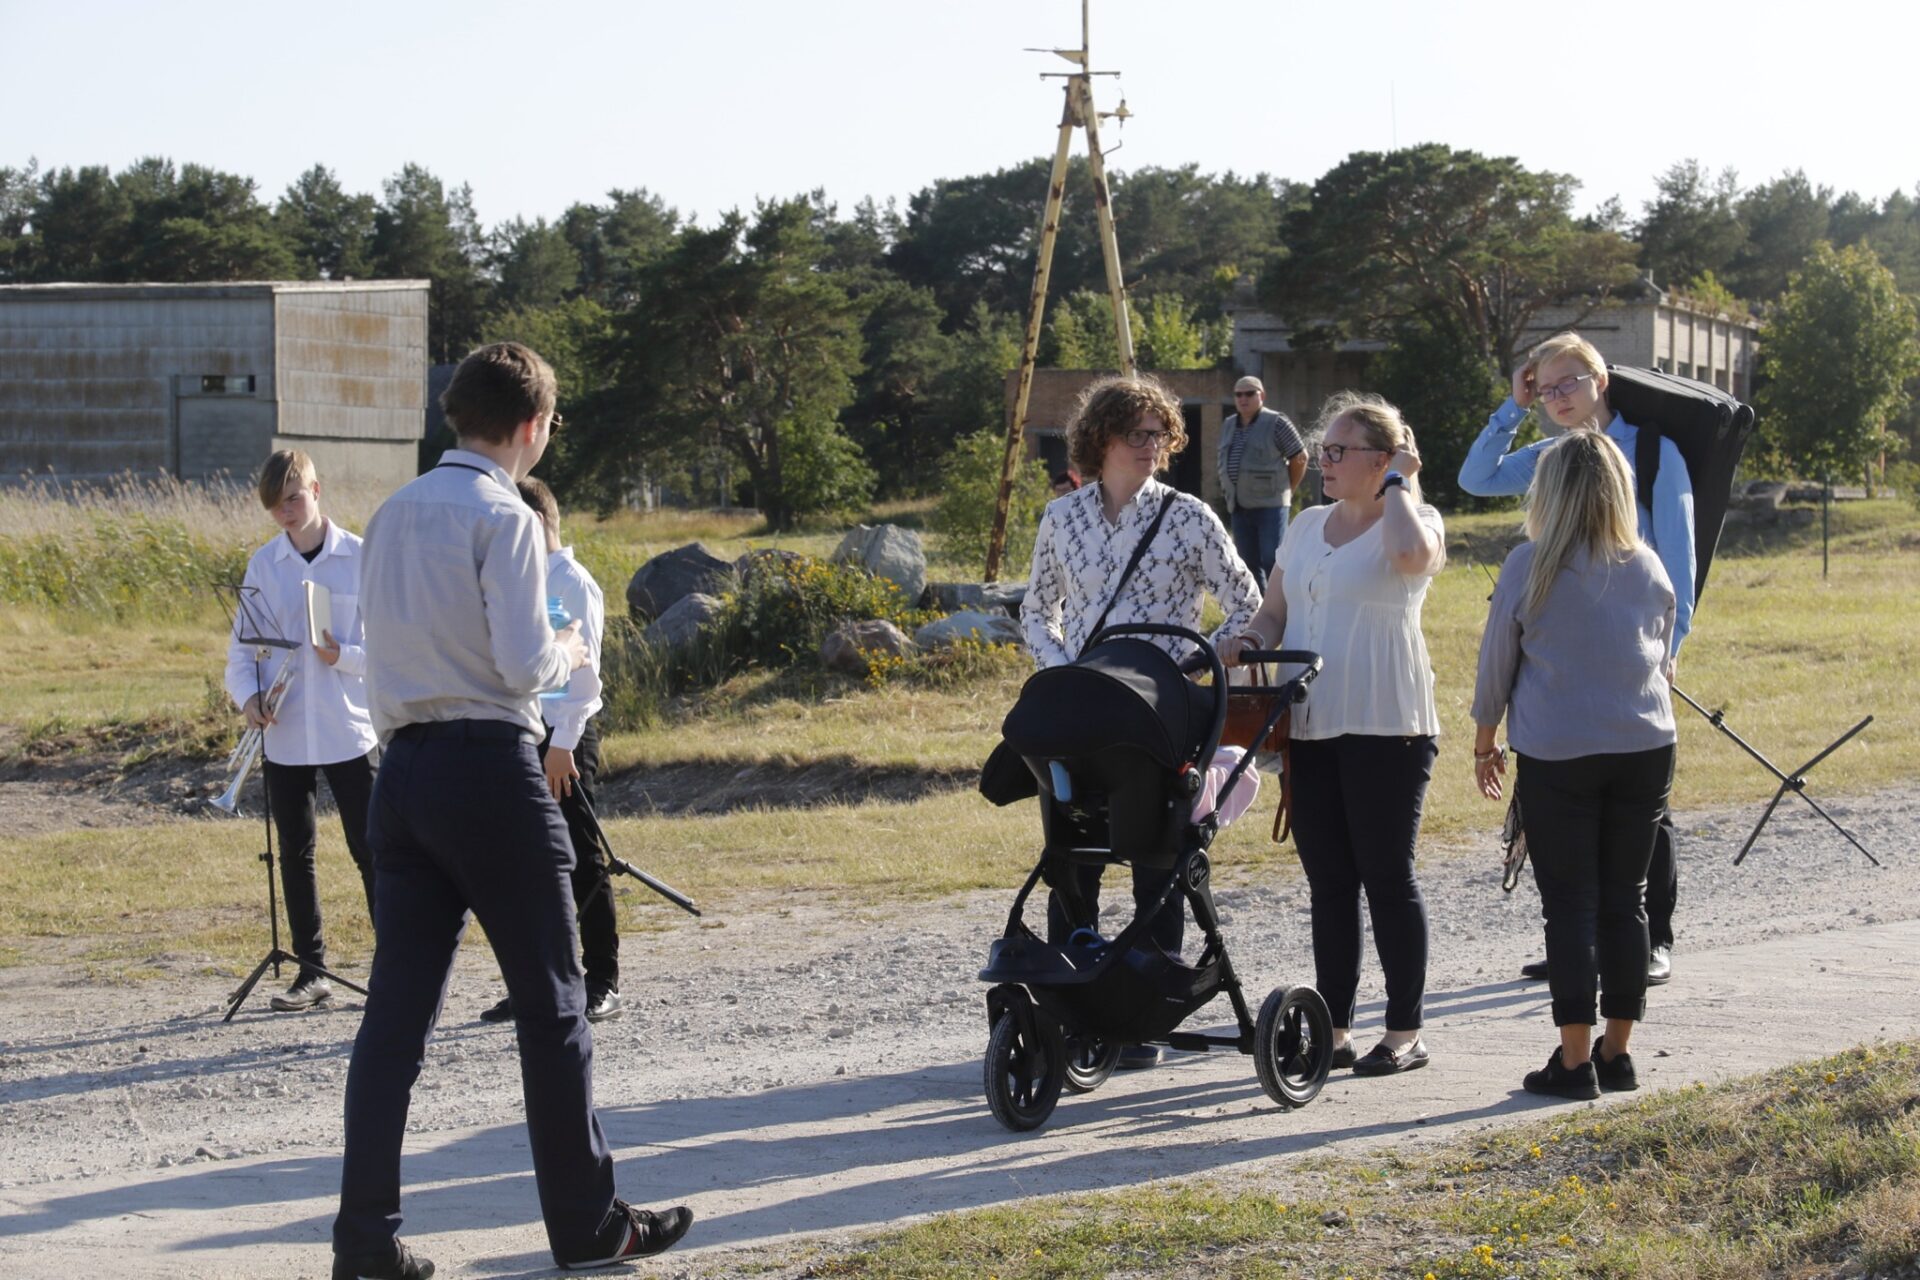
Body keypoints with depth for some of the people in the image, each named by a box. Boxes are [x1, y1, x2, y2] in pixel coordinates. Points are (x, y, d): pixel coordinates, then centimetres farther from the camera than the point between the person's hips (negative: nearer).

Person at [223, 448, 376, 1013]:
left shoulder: (360, 558, -3)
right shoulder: (264, 564, 5)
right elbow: (242, 646, 8)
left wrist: (344, 656, -20)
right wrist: (248, 695, -10)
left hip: (349, 731, -3)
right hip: (283, 734, 3)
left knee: (370, 849, -3)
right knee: (296, 854, 8)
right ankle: (311, 971, 17)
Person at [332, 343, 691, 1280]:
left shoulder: (393, 515, 12)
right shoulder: (504, 518, -11)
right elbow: (523, 663, -16)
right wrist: (568, 654, 5)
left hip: (403, 769, 7)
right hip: (489, 770, -7)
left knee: (397, 1007, 5)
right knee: (551, 1002, 4)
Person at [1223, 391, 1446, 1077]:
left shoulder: (1414, 520, -4)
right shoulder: (1307, 526, 16)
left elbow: (1412, 555, -29)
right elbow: (1275, 610, 20)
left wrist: (1397, 484, -13)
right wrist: (1252, 639, -2)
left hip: (1386, 727, -6)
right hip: (1311, 728, 6)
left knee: (1387, 877, -1)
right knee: (1329, 881, 9)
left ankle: (1404, 1032, 7)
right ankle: (1334, 1029, 14)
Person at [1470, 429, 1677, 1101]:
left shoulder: (1529, 566, -6)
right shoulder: (1648, 568, 4)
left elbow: (1496, 662, 1)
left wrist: (1484, 744, 14)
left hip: (1557, 755, -3)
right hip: (1646, 749, 3)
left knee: (1570, 903, 0)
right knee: (1625, 900, 10)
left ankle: (1575, 1060, -1)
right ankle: (1616, 1052, 14)